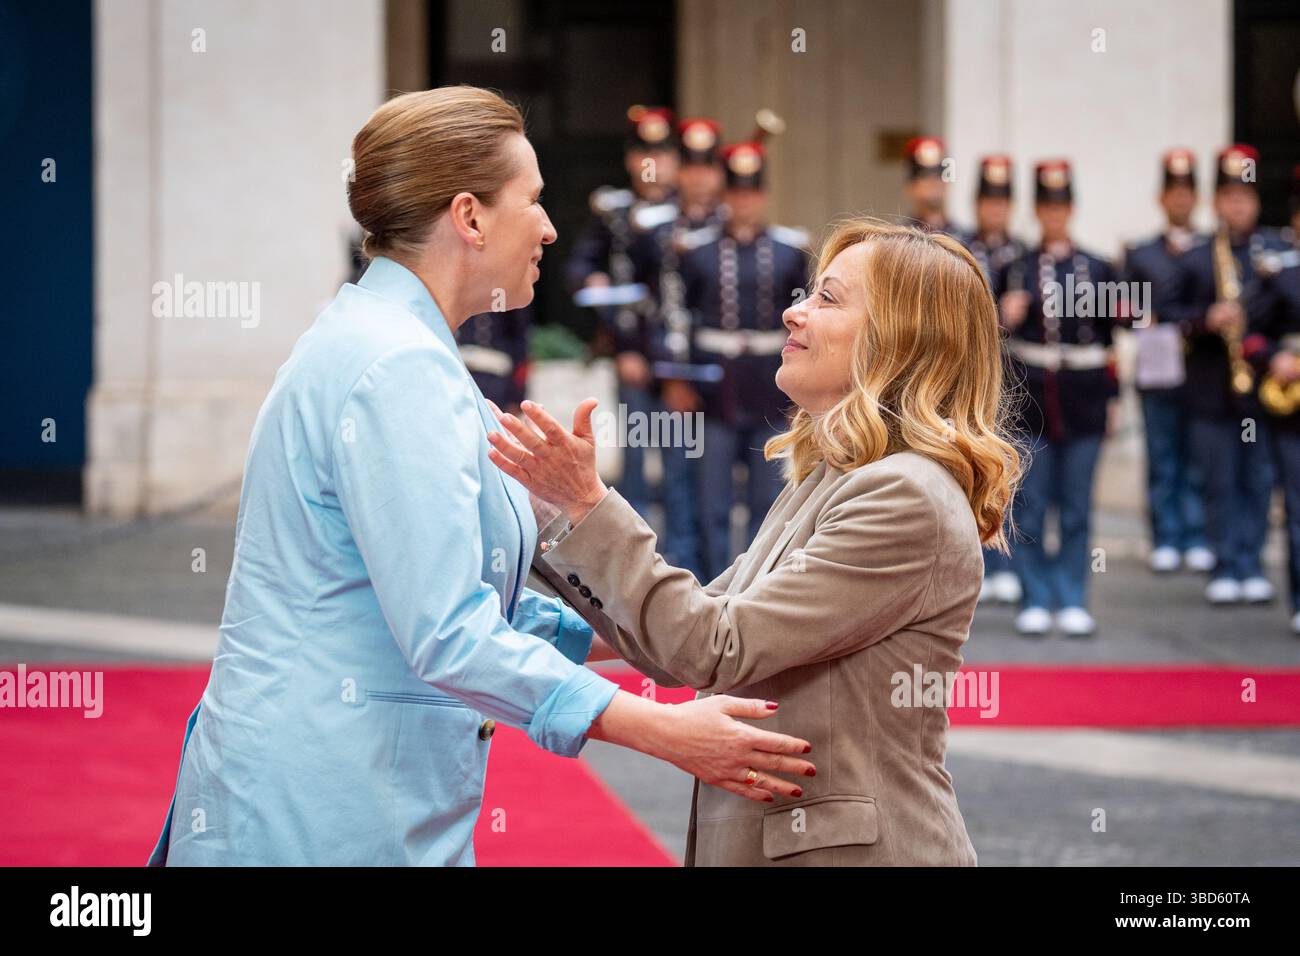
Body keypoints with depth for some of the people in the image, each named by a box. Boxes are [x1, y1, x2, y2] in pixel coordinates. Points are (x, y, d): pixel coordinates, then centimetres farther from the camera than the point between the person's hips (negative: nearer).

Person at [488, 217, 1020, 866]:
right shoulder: (823, 483, 12)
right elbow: (678, 650, 10)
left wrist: (590, 504, -19)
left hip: (854, 849, -8)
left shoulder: (906, 498, -17)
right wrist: (553, 515, 6)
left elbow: (716, 648, -20)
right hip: (766, 839, 8)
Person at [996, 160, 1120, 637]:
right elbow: (998, 337, 11)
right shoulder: (1015, 270, 6)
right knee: (1029, 508, 2)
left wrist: (1109, 398, 4)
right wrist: (1007, 319, -11)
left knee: (1077, 509, 4)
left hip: (1083, 403, 0)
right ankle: (1036, 601, 9)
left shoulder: (1097, 269, 6)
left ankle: (1072, 602, 10)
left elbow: (1109, 338, 8)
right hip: (1029, 401, 0)